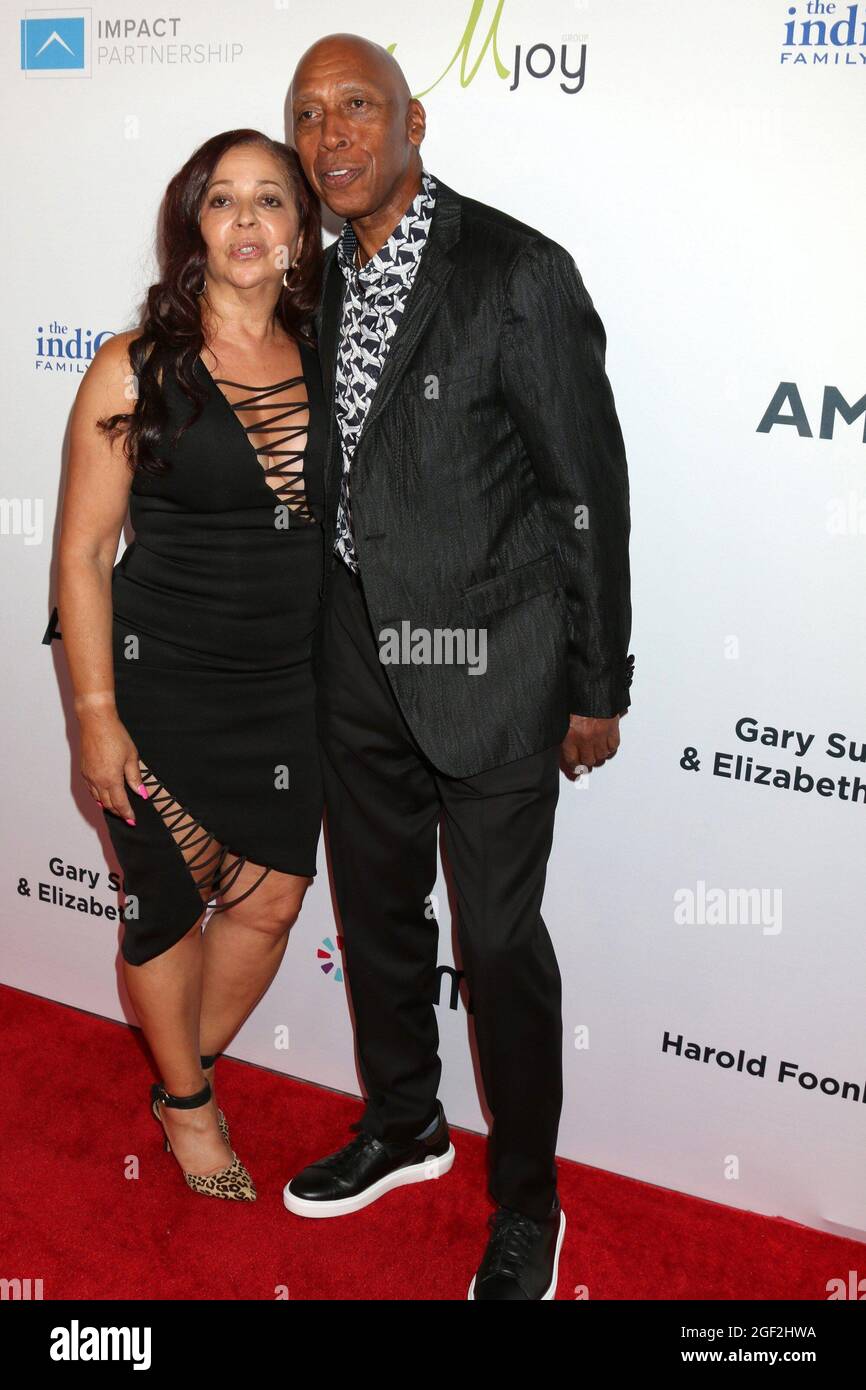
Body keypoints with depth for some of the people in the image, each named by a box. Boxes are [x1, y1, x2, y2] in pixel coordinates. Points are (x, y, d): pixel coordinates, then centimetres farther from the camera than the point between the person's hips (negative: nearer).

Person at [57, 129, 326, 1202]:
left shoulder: (325, 363, 3)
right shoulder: (135, 369, -8)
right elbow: (84, 550, -8)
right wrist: (96, 714, -12)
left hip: (288, 683, 4)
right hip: (161, 681, -4)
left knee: (269, 901, 10)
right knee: (168, 904, 10)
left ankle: (186, 1079, 37)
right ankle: (188, 1104, 36)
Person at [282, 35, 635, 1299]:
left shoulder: (518, 273, -14)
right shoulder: (323, 284, 7)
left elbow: (588, 491, -11)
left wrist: (598, 687, -9)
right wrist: (321, 642, 14)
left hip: (490, 665, -6)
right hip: (358, 662, 7)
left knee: (500, 937, 4)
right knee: (375, 909, 19)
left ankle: (527, 1203, 26)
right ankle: (404, 1127, 43)